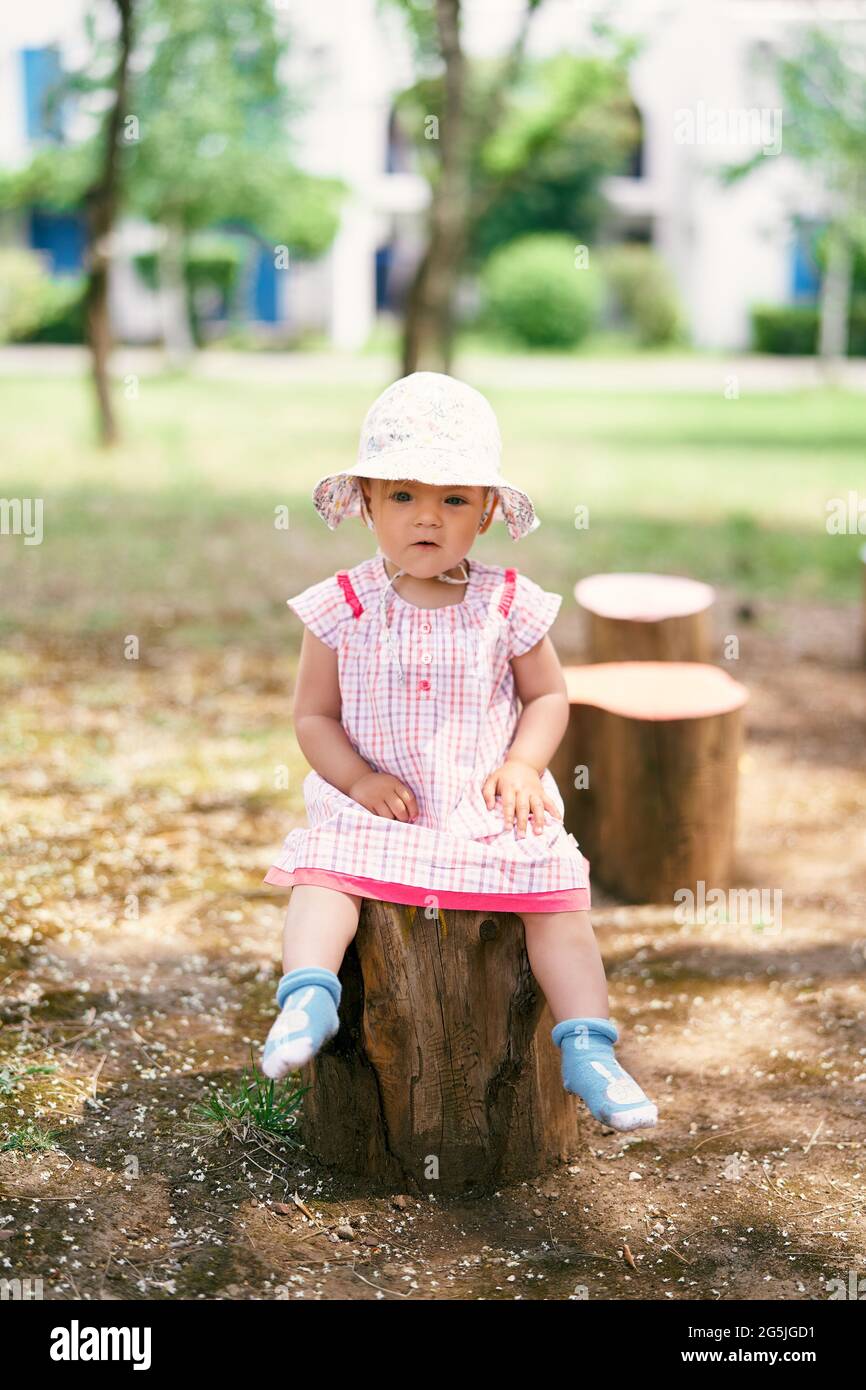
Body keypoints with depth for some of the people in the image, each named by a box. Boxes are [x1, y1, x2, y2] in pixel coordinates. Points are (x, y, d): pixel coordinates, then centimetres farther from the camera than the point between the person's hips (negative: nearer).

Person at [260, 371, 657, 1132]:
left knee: (557, 897, -14)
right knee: (321, 873, -25)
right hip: (375, 811, 0)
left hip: (489, 810, 0)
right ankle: (308, 994, -29)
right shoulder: (343, 610, -3)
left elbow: (549, 697, 10)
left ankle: (589, 1050, -8)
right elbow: (313, 715, 1)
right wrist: (359, 780, -14)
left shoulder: (509, 606, -1)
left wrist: (521, 767, -7)